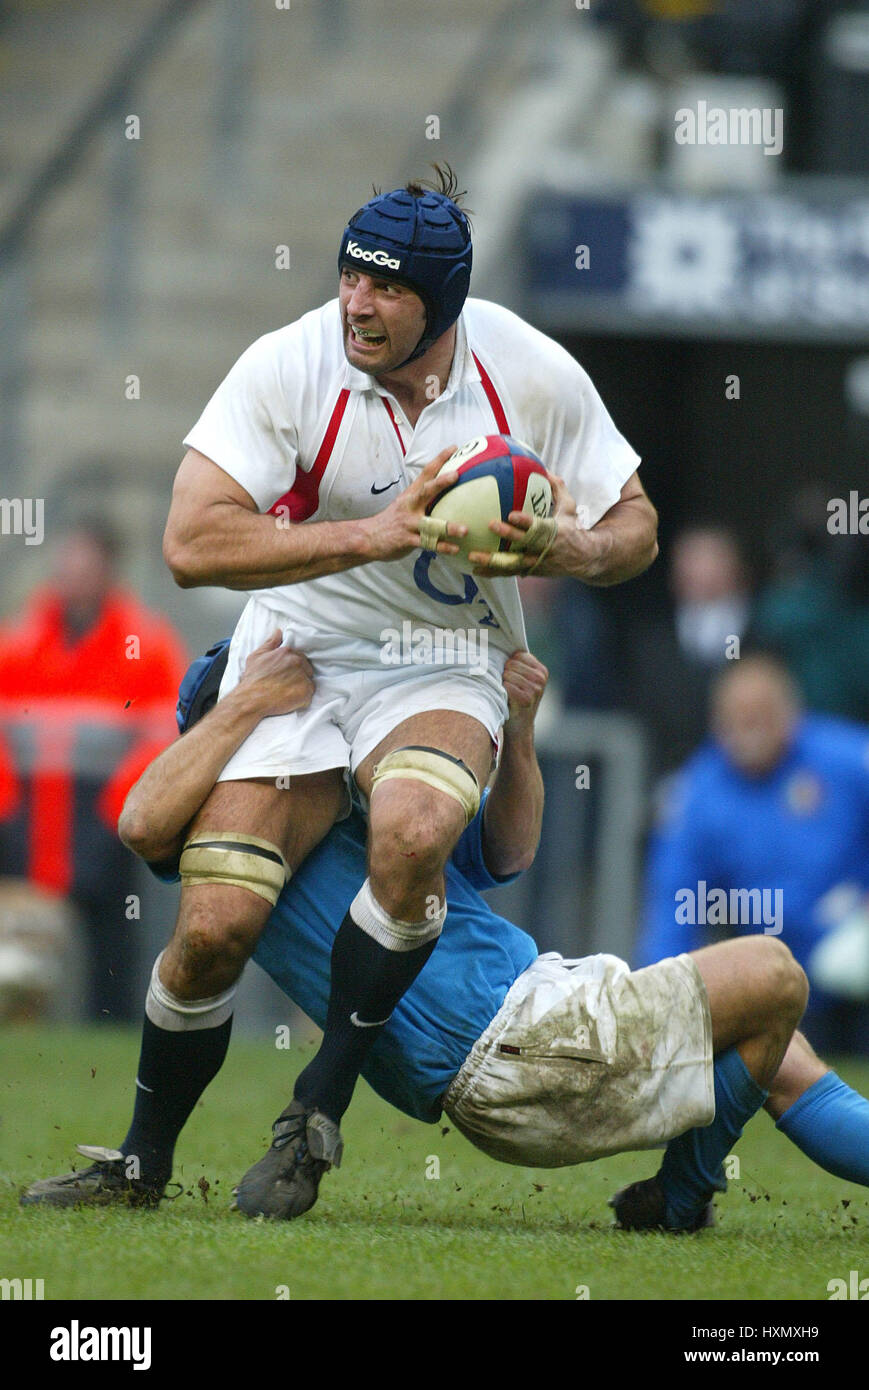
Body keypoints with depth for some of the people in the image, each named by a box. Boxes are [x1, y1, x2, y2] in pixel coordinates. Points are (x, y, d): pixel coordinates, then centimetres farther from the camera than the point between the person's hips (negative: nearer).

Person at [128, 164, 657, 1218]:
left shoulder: (532, 373, -11)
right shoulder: (288, 367, -17)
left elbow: (634, 527, 2)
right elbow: (190, 543, -25)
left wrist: (564, 549, -22)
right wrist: (377, 535, -32)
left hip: (446, 670, 0)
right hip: (296, 656, 0)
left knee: (413, 831, -34)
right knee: (217, 924, -16)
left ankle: (318, 1110, -17)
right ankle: (143, 1157, 11)